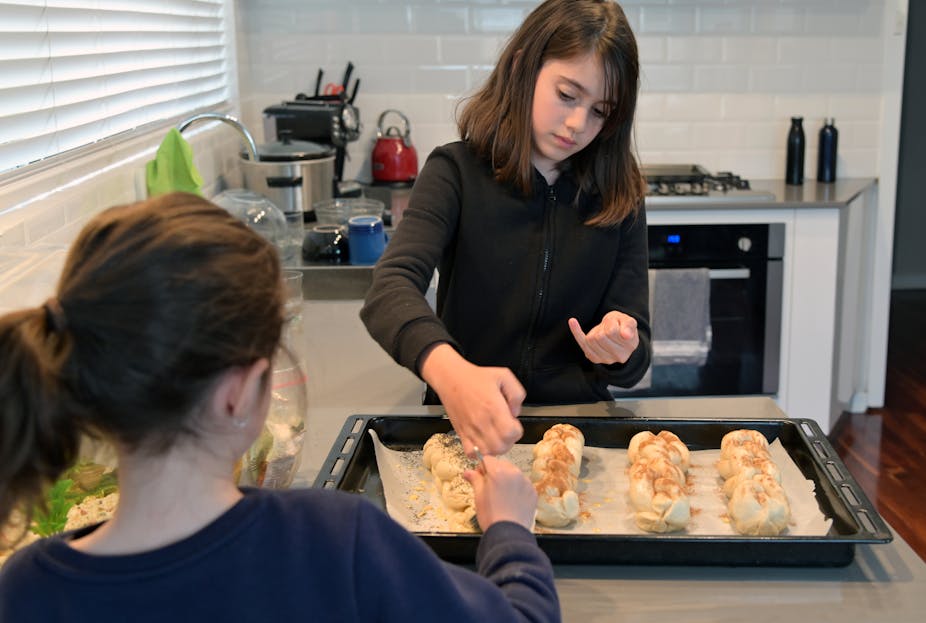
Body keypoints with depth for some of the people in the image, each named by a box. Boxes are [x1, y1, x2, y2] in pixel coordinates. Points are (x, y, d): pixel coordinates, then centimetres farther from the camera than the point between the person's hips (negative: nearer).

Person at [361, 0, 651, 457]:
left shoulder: (620, 196, 2)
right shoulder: (457, 172, -4)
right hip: (465, 425, -4)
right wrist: (451, 371, -42)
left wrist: (621, 352, -22)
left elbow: (634, 365, 3)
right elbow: (390, 290, -22)